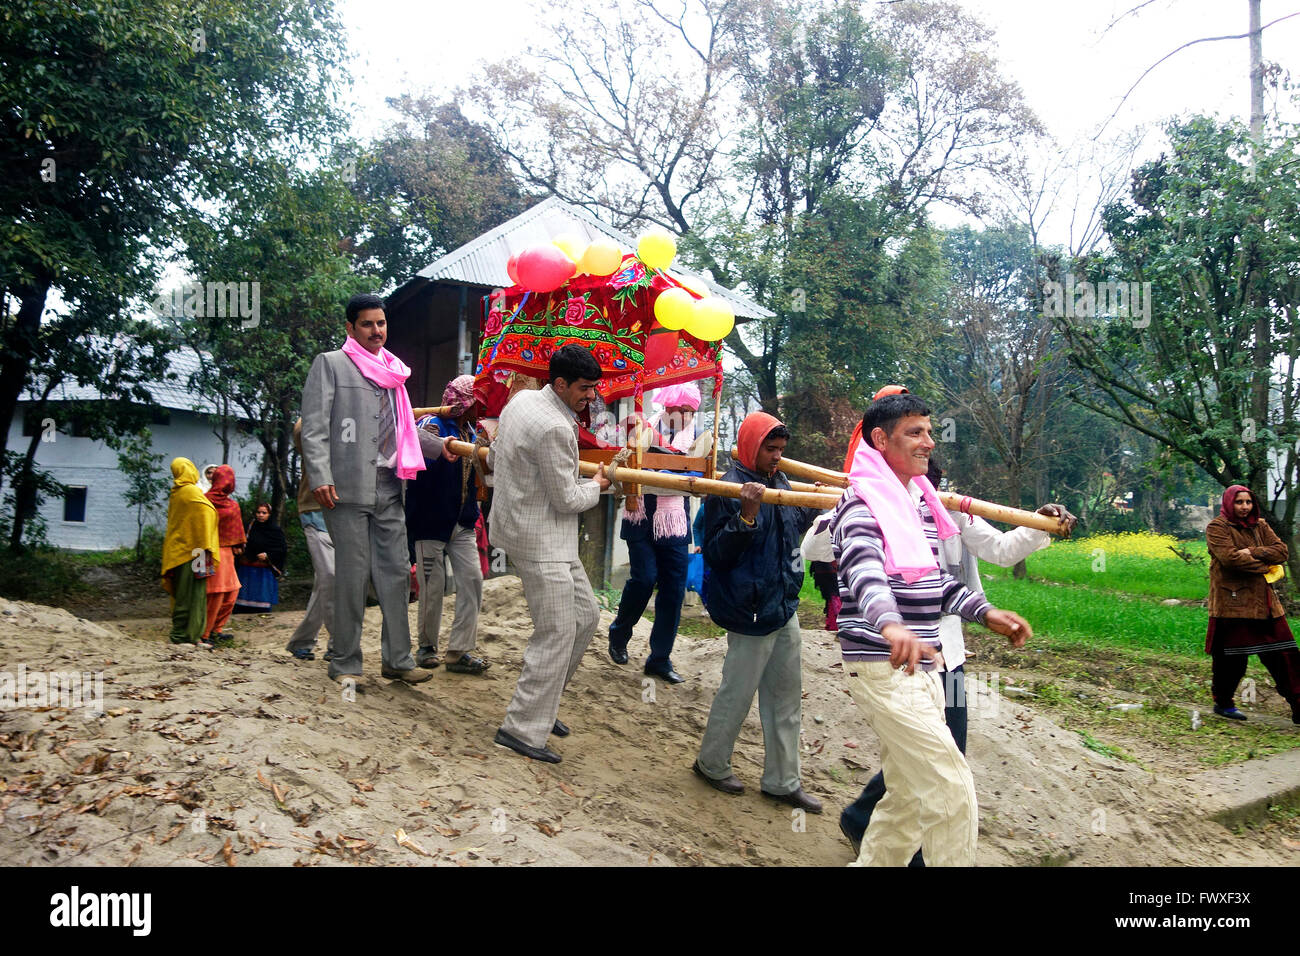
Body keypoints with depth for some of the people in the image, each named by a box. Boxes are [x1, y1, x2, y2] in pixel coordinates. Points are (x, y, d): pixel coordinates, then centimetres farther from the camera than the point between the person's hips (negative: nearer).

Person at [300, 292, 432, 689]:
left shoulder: (393, 372, 21)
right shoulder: (330, 364, 3)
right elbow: (314, 426, -5)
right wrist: (320, 477, -15)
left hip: (388, 487, 6)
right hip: (349, 488, -6)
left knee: (396, 573, 5)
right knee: (352, 577, -3)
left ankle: (398, 659, 13)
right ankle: (346, 664, 8)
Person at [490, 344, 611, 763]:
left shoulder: (521, 400, 7)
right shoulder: (555, 428, -24)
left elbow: (493, 459, 18)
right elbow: (567, 500, -17)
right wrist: (596, 486, 2)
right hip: (540, 541, -11)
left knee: (585, 615, 17)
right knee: (557, 634, -5)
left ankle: (541, 703, 26)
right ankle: (522, 729, 2)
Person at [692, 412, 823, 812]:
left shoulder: (778, 482, 7)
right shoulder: (728, 490, -18)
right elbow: (716, 554, -24)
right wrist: (746, 515, -35)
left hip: (784, 606, 9)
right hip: (752, 611, -9)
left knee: (787, 695, 15)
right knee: (737, 693, 7)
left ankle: (782, 781, 28)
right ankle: (711, 764, 30)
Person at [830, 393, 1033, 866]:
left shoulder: (921, 502, 15)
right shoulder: (862, 504, -14)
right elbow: (865, 572, -33)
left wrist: (986, 612, 11)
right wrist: (890, 626, -51)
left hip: (922, 668, 10)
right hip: (884, 668, -9)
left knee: (910, 798, 16)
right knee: (951, 793, -11)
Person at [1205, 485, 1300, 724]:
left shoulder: (1259, 526, 15)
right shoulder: (1217, 527, -4)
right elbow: (1229, 557, -19)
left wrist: (1253, 552, -14)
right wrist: (1262, 566, -9)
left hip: (1263, 601, 6)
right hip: (1232, 601, -6)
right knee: (1231, 657, 1)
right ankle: (1222, 703, 18)